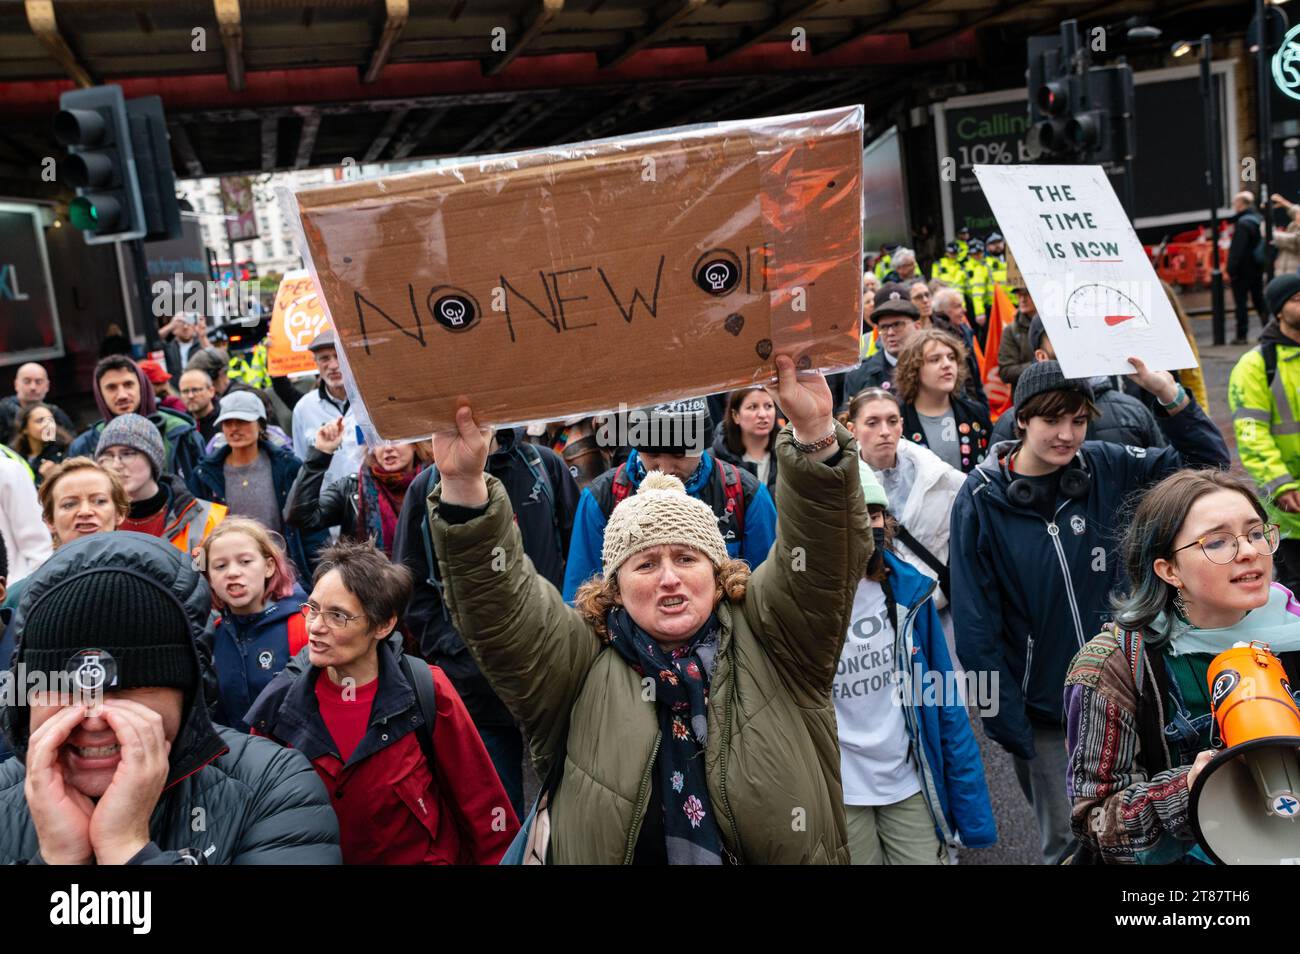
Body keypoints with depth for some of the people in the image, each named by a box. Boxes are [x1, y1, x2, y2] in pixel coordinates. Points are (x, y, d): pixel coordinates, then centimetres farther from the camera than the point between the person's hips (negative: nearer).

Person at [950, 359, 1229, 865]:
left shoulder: (1107, 468, -6)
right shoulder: (981, 498, -14)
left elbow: (1205, 459, 2)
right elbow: (975, 625, -12)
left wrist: (1167, 391, -15)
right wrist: (1006, 720, -11)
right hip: (1041, 709, -3)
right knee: (1067, 841, 10)